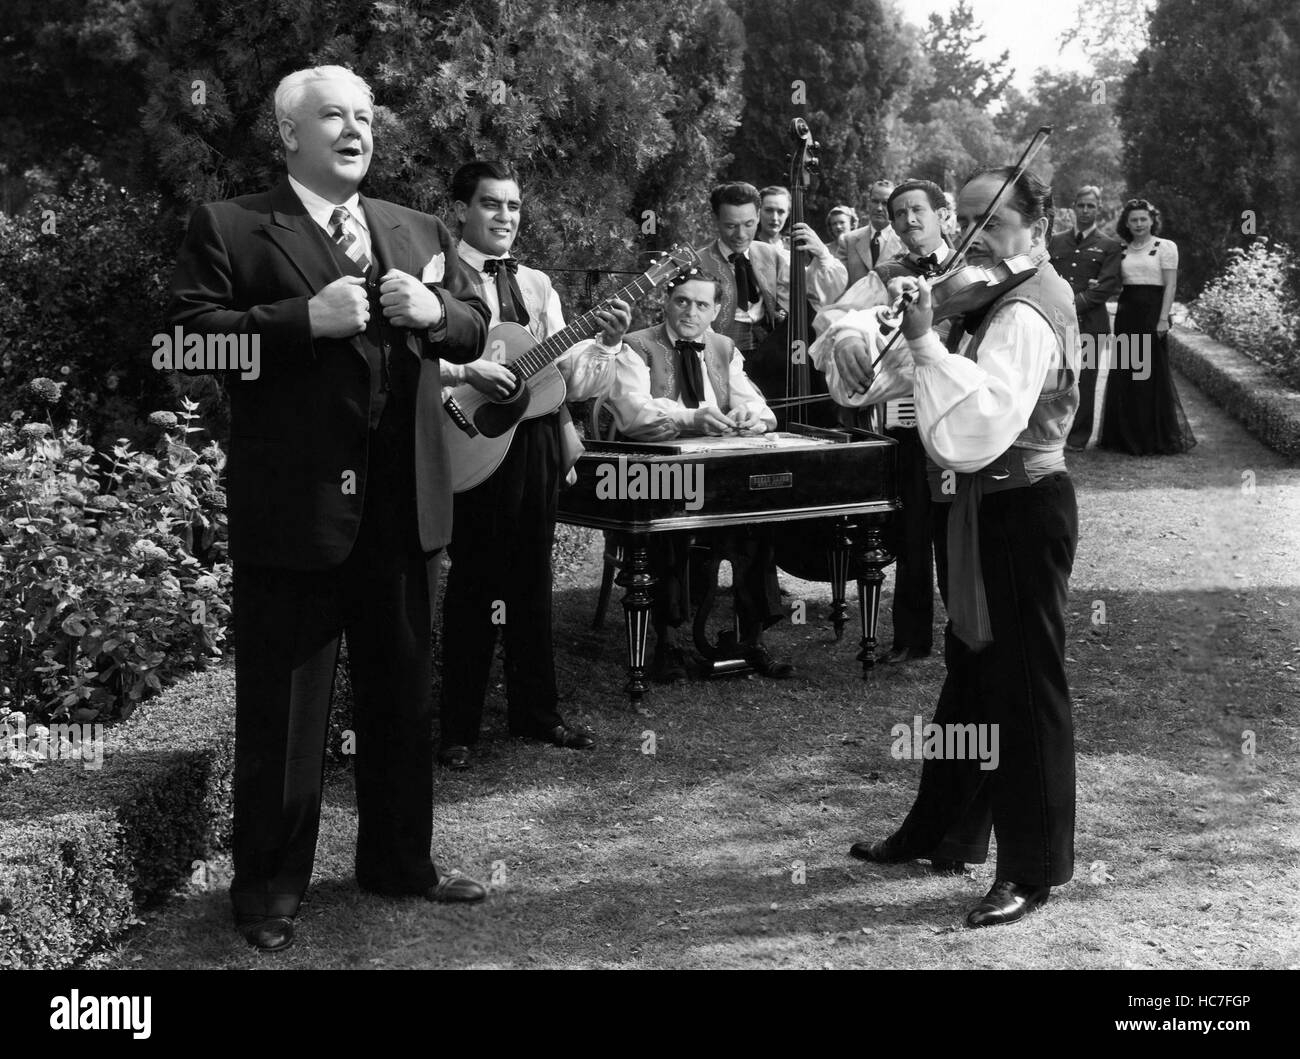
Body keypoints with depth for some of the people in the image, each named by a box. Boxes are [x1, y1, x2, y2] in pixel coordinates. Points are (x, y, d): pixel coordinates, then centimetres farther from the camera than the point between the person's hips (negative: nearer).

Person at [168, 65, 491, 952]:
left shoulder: (418, 232, 15)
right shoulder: (229, 227, -1)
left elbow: (475, 328, 15)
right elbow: (193, 334, -11)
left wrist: (435, 310, -7)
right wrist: (305, 319, -21)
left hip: (401, 501, 5)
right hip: (292, 503, -5)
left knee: (404, 690, 15)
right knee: (282, 704, 4)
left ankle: (399, 858, 31)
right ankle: (269, 882, 18)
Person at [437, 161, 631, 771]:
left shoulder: (537, 285, 14)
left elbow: (568, 376, 10)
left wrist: (606, 342, -7)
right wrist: (467, 370, -28)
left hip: (538, 441, 6)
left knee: (532, 582, 13)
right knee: (474, 584, -1)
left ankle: (535, 713, 25)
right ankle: (458, 730, 10)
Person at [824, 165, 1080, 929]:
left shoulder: (1026, 314, -21)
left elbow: (977, 429, -35)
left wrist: (925, 341, -37)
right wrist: (857, 335, -13)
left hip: (1019, 512, -10)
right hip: (977, 508, 10)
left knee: (1024, 686, 0)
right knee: (972, 672, 19)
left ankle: (1035, 868, 12)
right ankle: (945, 833, 35)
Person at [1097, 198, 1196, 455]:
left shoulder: (1165, 247, 0)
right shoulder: (1122, 251, 14)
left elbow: (1170, 285, -6)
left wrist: (1163, 318, -13)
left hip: (1152, 312, -5)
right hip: (1127, 314, 5)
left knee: (1152, 373, -3)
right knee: (1124, 374, 4)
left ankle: (1157, 438, 5)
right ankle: (1128, 436, 13)